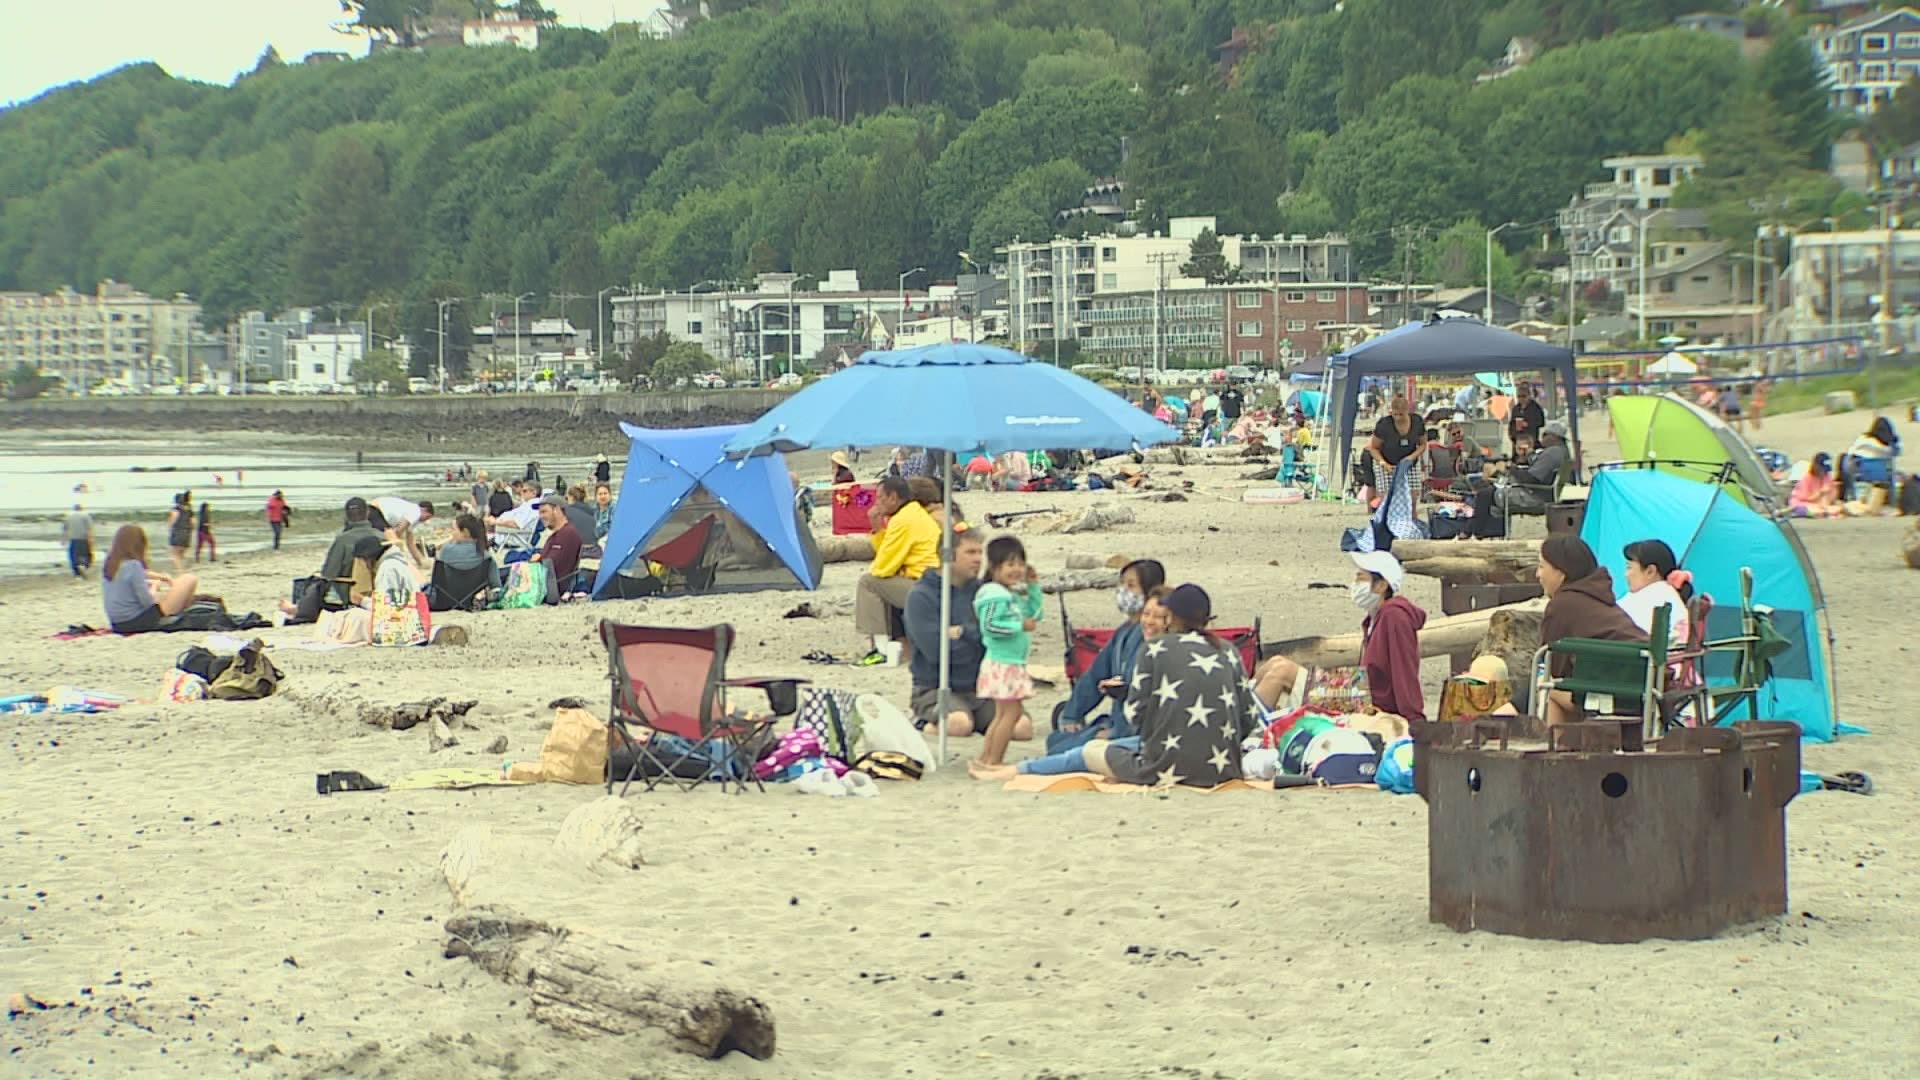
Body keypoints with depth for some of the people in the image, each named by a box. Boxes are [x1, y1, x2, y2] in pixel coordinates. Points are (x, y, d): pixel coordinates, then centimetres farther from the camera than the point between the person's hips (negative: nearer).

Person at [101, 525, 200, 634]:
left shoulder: (108, 564, 3)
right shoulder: (133, 565, -21)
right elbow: (147, 601, -19)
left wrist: (160, 577, 14)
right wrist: (153, 587, 1)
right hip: (139, 622, -9)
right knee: (190, 580, 0)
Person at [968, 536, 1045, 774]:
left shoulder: (1016, 594, 13)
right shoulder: (995, 596, -17)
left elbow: (1035, 614, 18)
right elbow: (990, 625, -24)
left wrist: (1033, 587, 9)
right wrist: (1021, 626, -20)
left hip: (1014, 664, 10)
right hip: (1002, 663, -10)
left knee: (1003, 713, 16)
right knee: (1011, 711, -8)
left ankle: (984, 759, 21)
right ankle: (993, 762, -3)